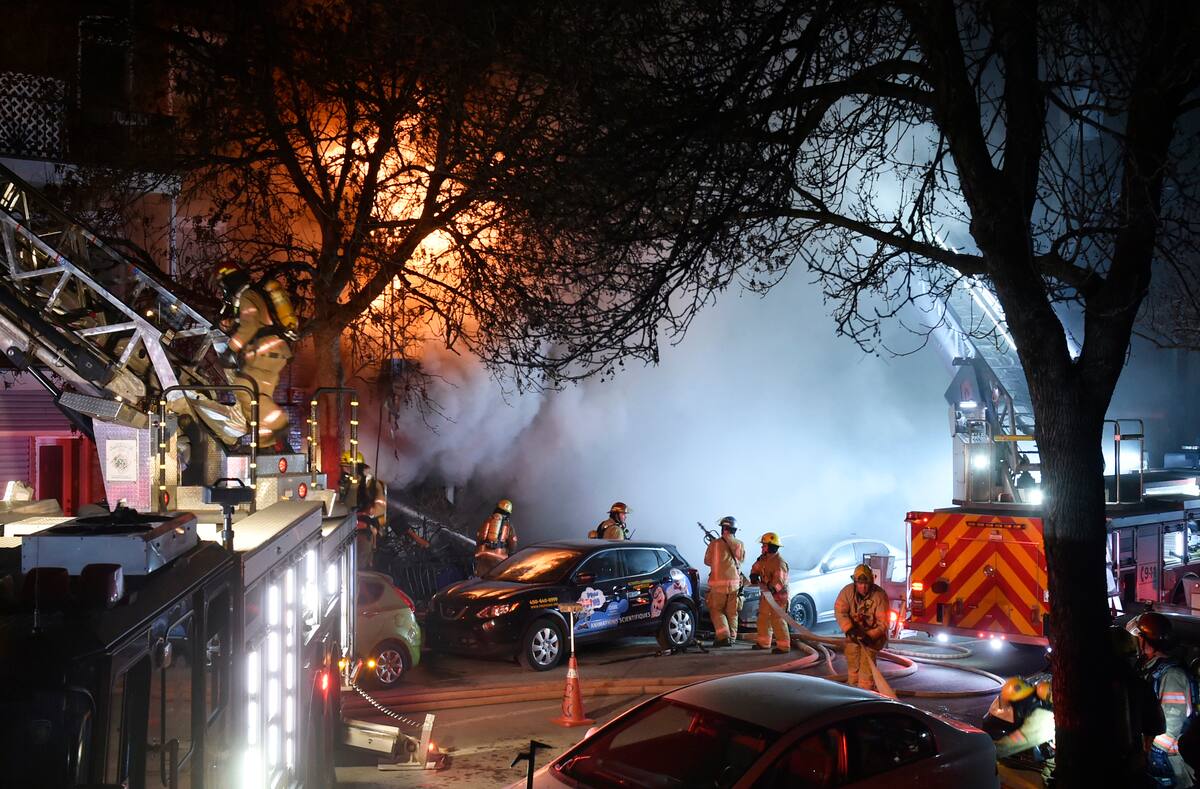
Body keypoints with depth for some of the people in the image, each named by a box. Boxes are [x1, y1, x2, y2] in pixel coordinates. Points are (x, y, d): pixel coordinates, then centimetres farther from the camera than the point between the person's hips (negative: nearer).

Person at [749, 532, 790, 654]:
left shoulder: (779, 563, -23)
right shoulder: (764, 558, 6)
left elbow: (779, 580, -31)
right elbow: (756, 567, 20)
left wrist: (772, 588, -43)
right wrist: (754, 575, 0)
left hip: (778, 595, -10)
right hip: (766, 594, 10)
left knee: (778, 620, -11)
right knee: (763, 617, 17)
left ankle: (784, 646, -5)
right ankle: (763, 642, 30)